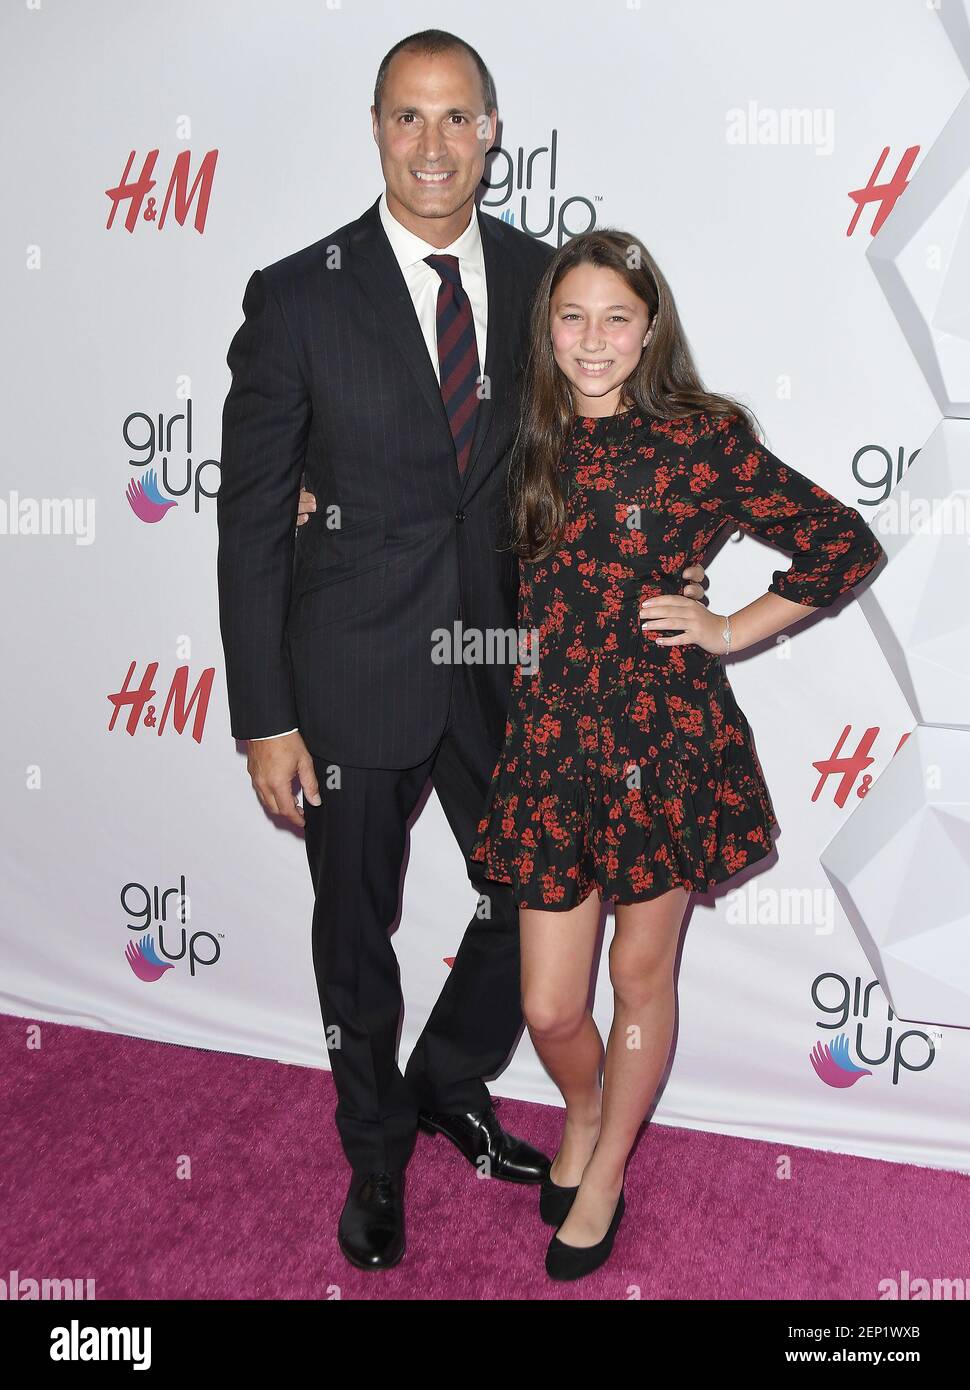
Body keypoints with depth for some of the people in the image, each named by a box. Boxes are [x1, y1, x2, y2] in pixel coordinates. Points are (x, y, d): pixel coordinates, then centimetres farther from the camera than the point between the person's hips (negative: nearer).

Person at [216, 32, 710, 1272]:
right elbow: (250, 518, -8)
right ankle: (376, 1149, 41)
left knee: (537, 904, 13)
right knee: (356, 932, 14)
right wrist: (264, 718, -10)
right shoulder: (298, 296, -9)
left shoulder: (541, 278, 1)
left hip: (503, 666, 3)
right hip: (354, 678, -3)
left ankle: (451, 1085, 44)